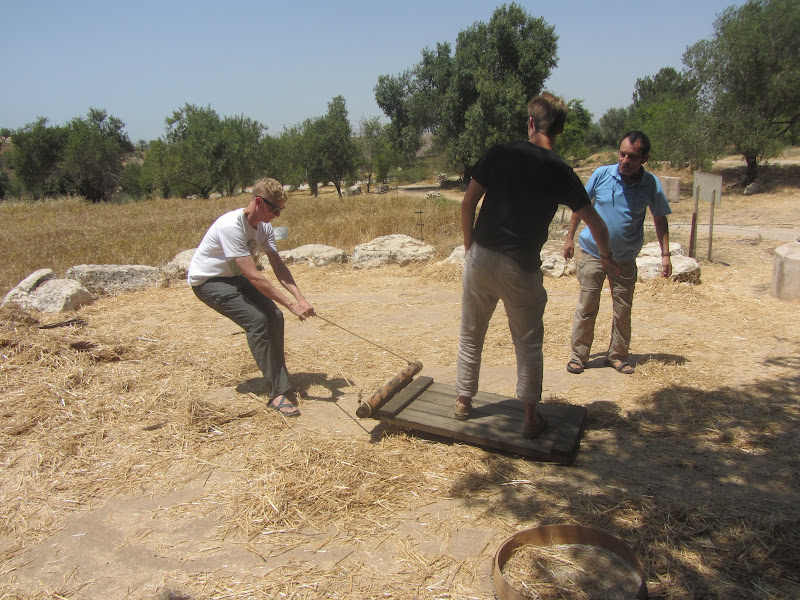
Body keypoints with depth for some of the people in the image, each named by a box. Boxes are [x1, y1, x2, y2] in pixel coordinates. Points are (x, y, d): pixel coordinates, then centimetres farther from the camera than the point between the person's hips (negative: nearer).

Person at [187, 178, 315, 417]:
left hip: (235, 278, 8)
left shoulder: (264, 227, -6)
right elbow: (253, 276, -35)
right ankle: (277, 393, -17)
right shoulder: (231, 226, -32)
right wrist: (291, 304, -35)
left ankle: (279, 383, 2)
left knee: (274, 317, -10)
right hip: (208, 281, -8)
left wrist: (300, 297, -26)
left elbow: (278, 266, -11)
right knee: (257, 320, -24)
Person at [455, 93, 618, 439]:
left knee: (471, 334, 17)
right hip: (521, 268, -2)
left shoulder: (500, 153, -1)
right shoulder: (560, 173, -4)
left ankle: (463, 401, 30)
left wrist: (470, 246, 11)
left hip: (480, 258, 2)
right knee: (528, 344, 14)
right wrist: (607, 256, 19)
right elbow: (596, 224, -1)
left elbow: (467, 204, -1)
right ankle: (530, 416, 19)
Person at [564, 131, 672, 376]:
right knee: (586, 307, 0)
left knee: (623, 309, 8)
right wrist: (570, 238, 5)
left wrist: (665, 254, 0)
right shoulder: (601, 174, -10)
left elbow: (660, 220, 5)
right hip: (593, 253, -1)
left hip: (625, 259, 1)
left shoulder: (651, 185, -7)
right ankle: (578, 354, 13)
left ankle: (617, 355, 24)